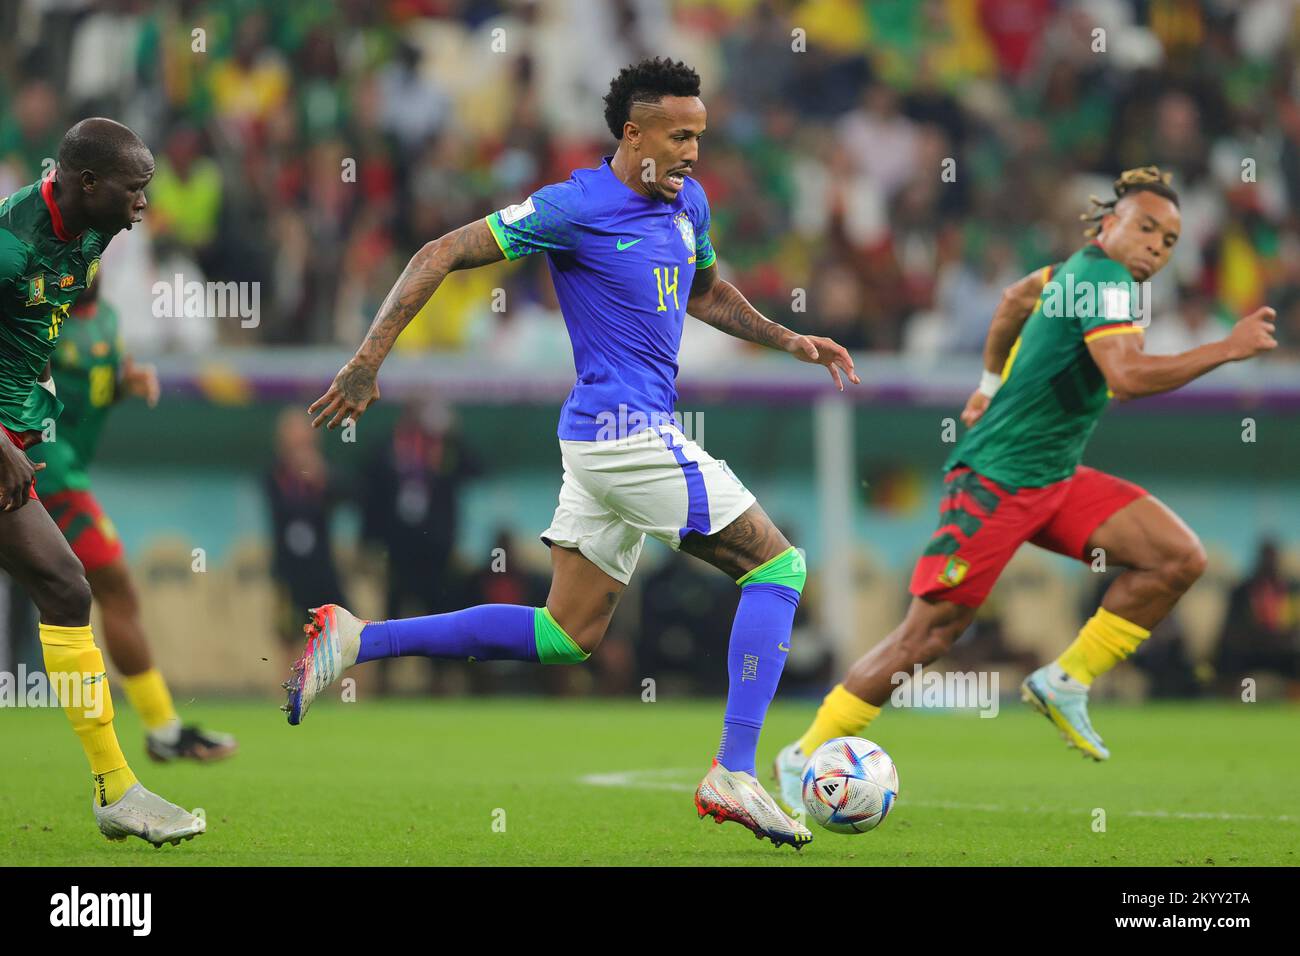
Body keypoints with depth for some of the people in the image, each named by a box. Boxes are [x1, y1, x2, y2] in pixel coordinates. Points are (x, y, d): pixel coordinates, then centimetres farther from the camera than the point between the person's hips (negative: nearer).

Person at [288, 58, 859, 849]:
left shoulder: (688, 204, 13)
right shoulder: (576, 208, -11)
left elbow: (705, 293, 34)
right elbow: (440, 256, -10)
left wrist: (789, 341, 20)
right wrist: (368, 363, -15)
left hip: (608, 440, 9)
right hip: (625, 428, -9)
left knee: (567, 637, 11)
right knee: (777, 565, -7)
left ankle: (359, 641, 10)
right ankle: (733, 777, -10)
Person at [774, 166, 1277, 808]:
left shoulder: (1081, 271, 11)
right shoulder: (1103, 280, -17)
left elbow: (1016, 298, 30)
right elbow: (1127, 376, -32)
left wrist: (992, 383, 39)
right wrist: (1228, 350, -28)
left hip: (1055, 480, 10)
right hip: (996, 481, -10)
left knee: (1180, 559, -5)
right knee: (929, 634, -8)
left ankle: (1064, 683, 3)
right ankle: (804, 757, 4)